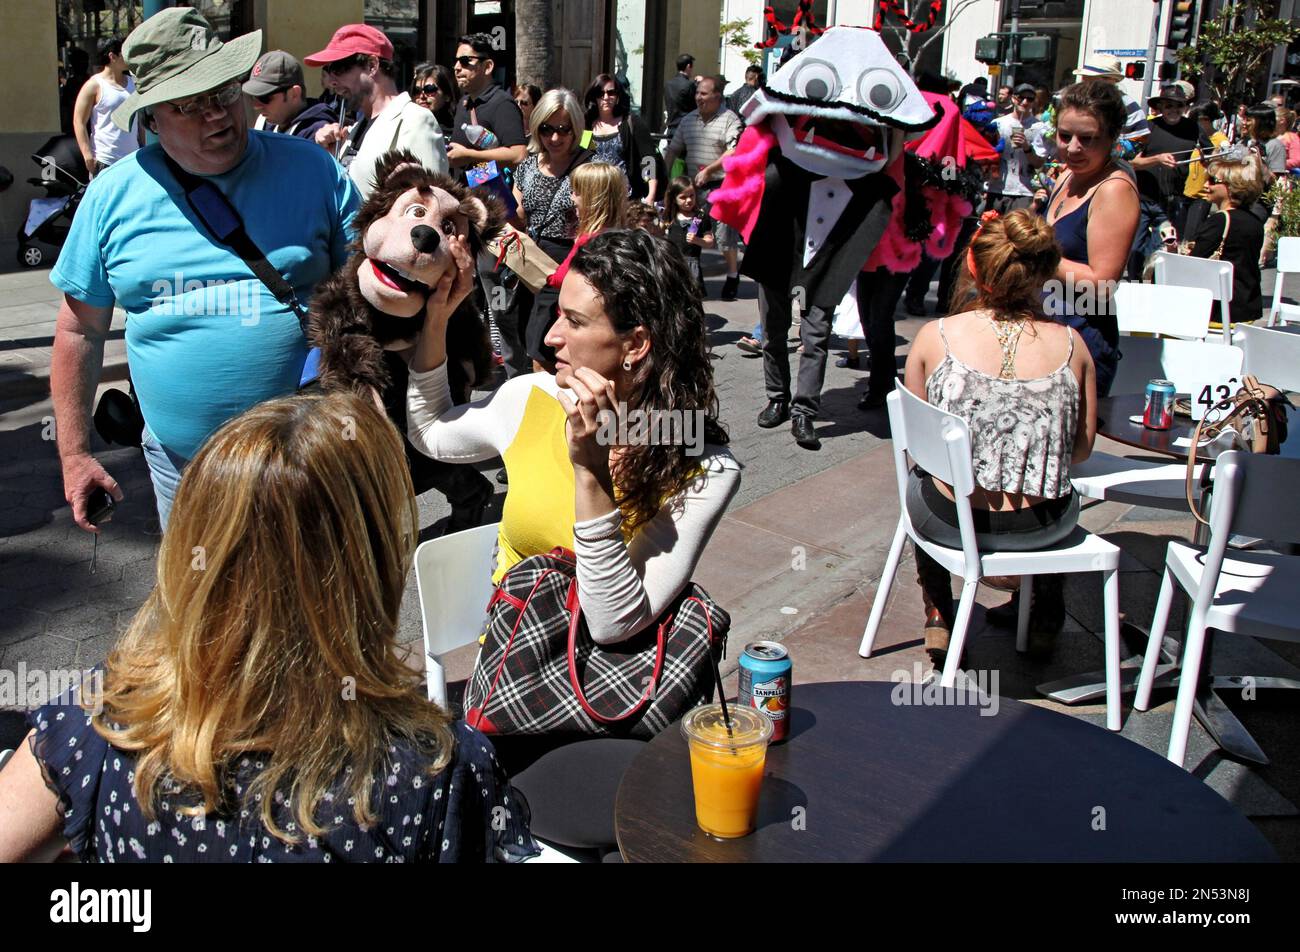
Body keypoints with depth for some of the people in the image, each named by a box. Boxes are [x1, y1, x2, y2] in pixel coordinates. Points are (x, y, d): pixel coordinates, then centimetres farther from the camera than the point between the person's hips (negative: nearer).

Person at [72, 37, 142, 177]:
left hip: (133, 158, 6)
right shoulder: (94, 85, -5)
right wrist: (88, 156, -15)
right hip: (105, 161, -6)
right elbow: (79, 122, -6)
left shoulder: (132, 83, 12)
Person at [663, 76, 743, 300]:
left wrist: (709, 170, -20)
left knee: (725, 234, -5)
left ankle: (733, 277, 9)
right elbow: (673, 150, 17)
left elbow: (734, 152, -16)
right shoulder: (688, 121, 13)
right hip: (692, 186, 6)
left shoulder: (729, 120, -6)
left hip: (720, 186, -6)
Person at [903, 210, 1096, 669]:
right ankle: (1045, 617, 50)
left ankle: (938, 617, 40)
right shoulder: (1070, 343, -8)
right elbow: (1081, 449, 3)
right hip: (1041, 528, 1)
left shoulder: (935, 337, -12)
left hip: (951, 522, -1)